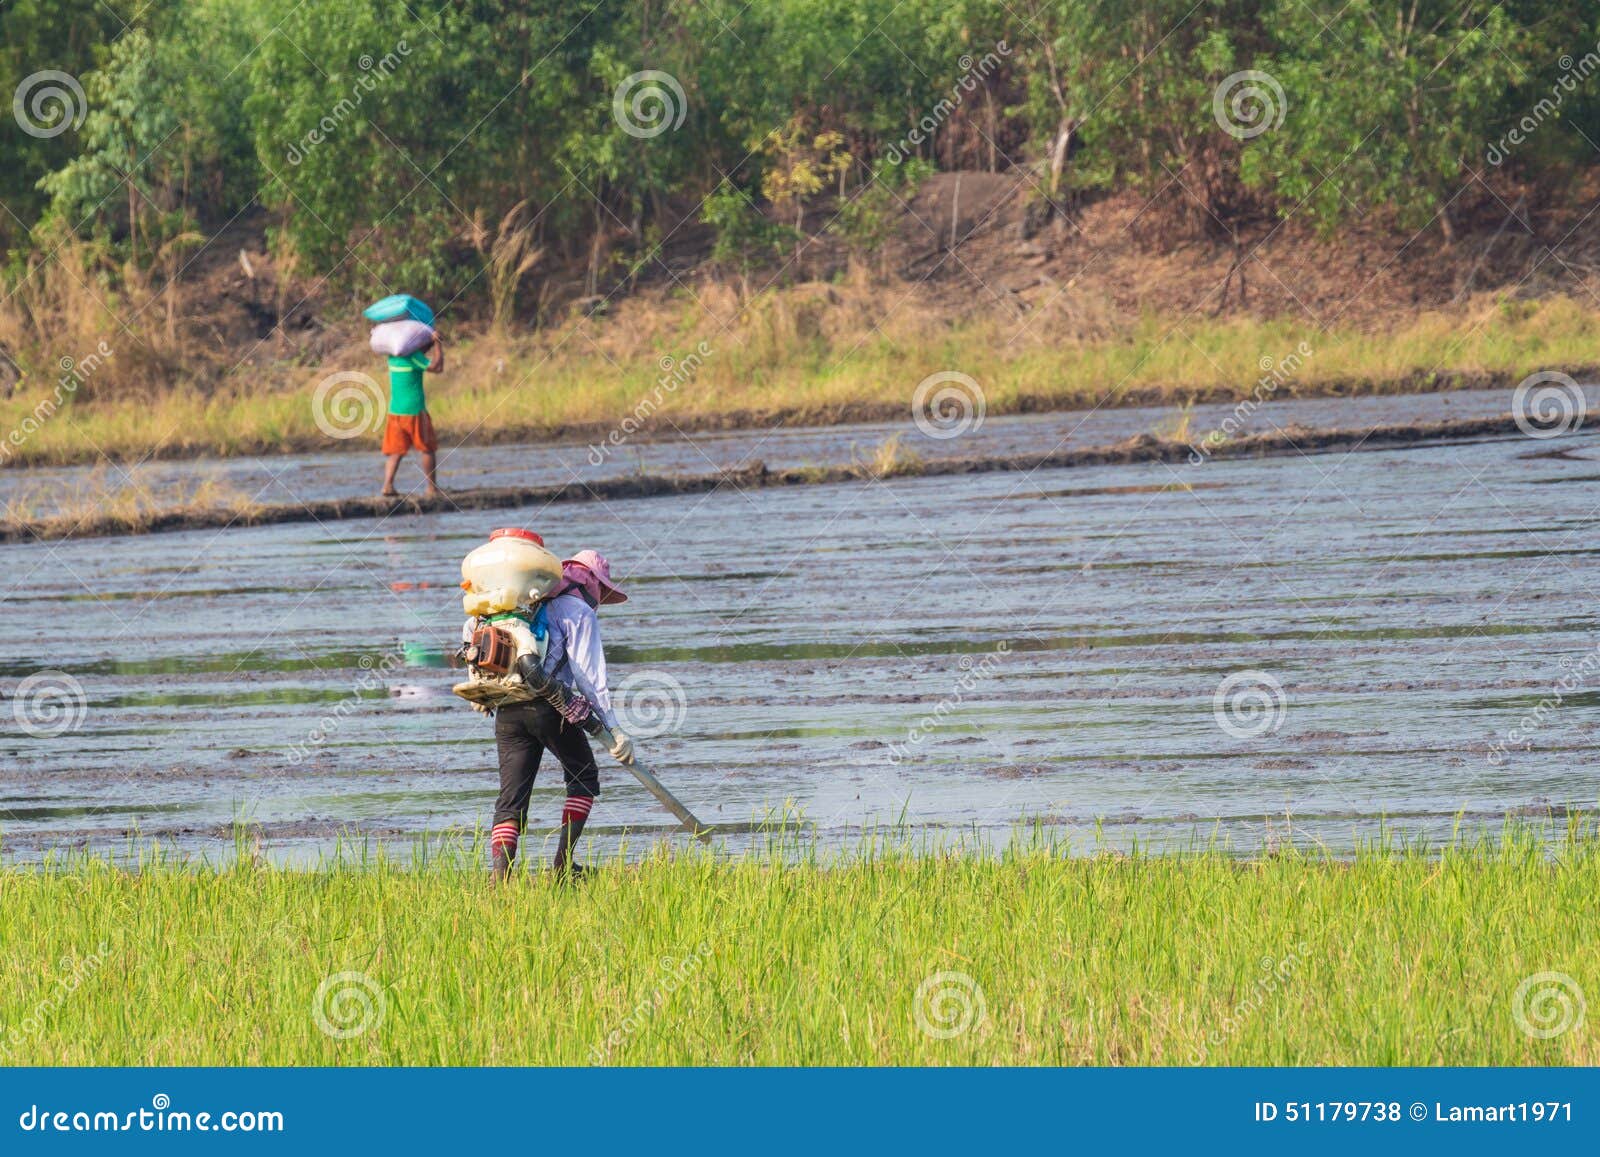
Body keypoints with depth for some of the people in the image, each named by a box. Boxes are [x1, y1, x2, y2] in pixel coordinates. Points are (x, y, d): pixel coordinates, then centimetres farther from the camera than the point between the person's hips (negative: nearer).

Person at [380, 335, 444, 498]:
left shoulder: (394, 356, 11)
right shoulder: (413, 357, -12)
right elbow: (437, 368, -14)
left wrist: (433, 344, 18)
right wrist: (439, 346, -6)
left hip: (395, 411, 6)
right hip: (414, 411, -6)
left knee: (396, 451, 5)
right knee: (428, 449, 8)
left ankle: (387, 485, -13)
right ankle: (432, 488, 10)